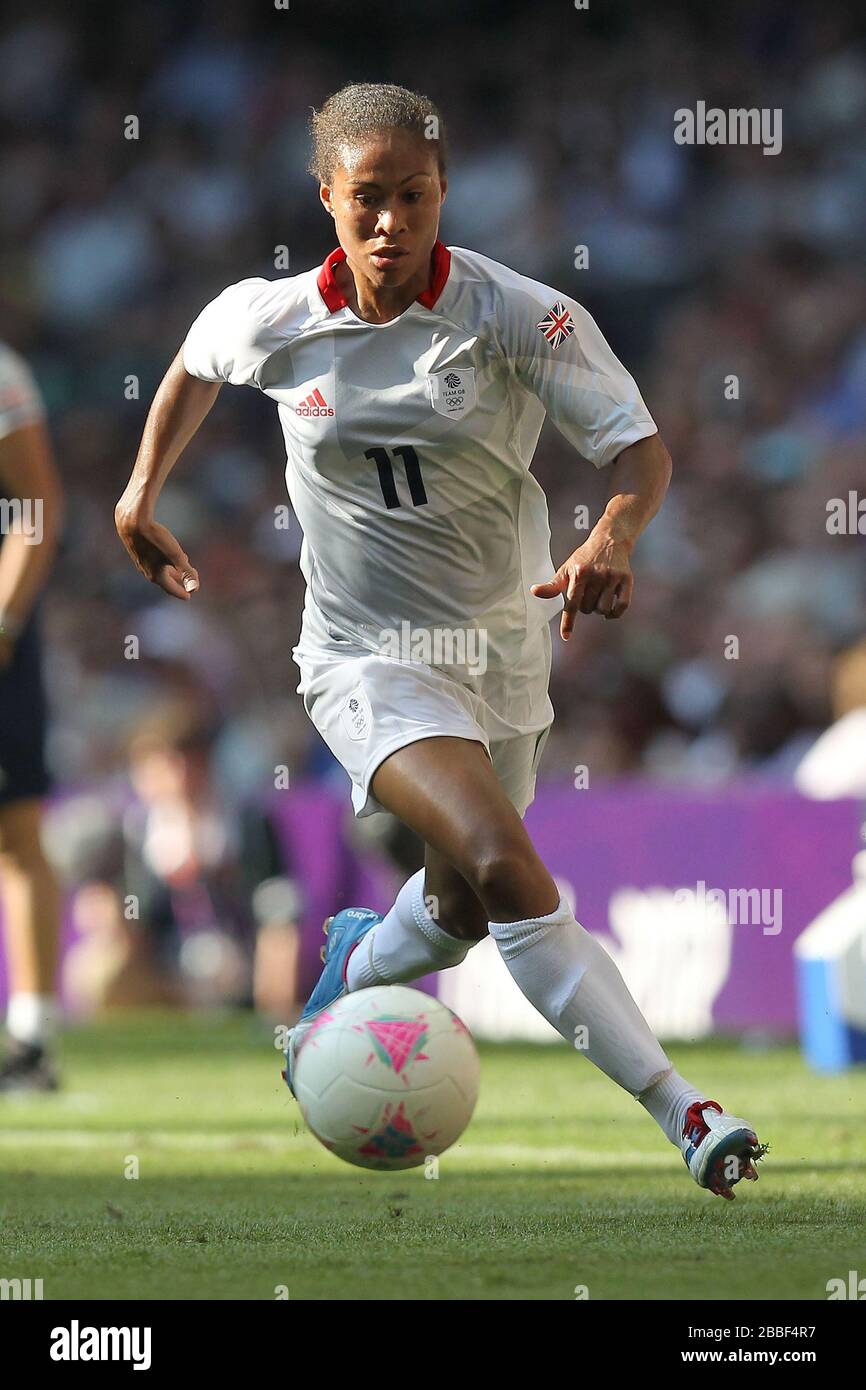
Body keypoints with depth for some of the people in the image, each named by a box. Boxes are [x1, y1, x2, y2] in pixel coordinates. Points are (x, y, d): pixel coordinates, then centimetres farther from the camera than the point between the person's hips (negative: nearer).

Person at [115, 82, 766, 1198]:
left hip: (503, 643, 2)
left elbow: (640, 445, -17)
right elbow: (196, 363, 15)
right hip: (367, 657, -2)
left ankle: (354, 962, 55)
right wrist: (141, 494, 21)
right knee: (504, 865, -25)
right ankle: (685, 1116, -29)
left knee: (459, 914, 16)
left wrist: (612, 539, -37)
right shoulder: (272, 321, -9)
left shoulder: (520, 315, -15)